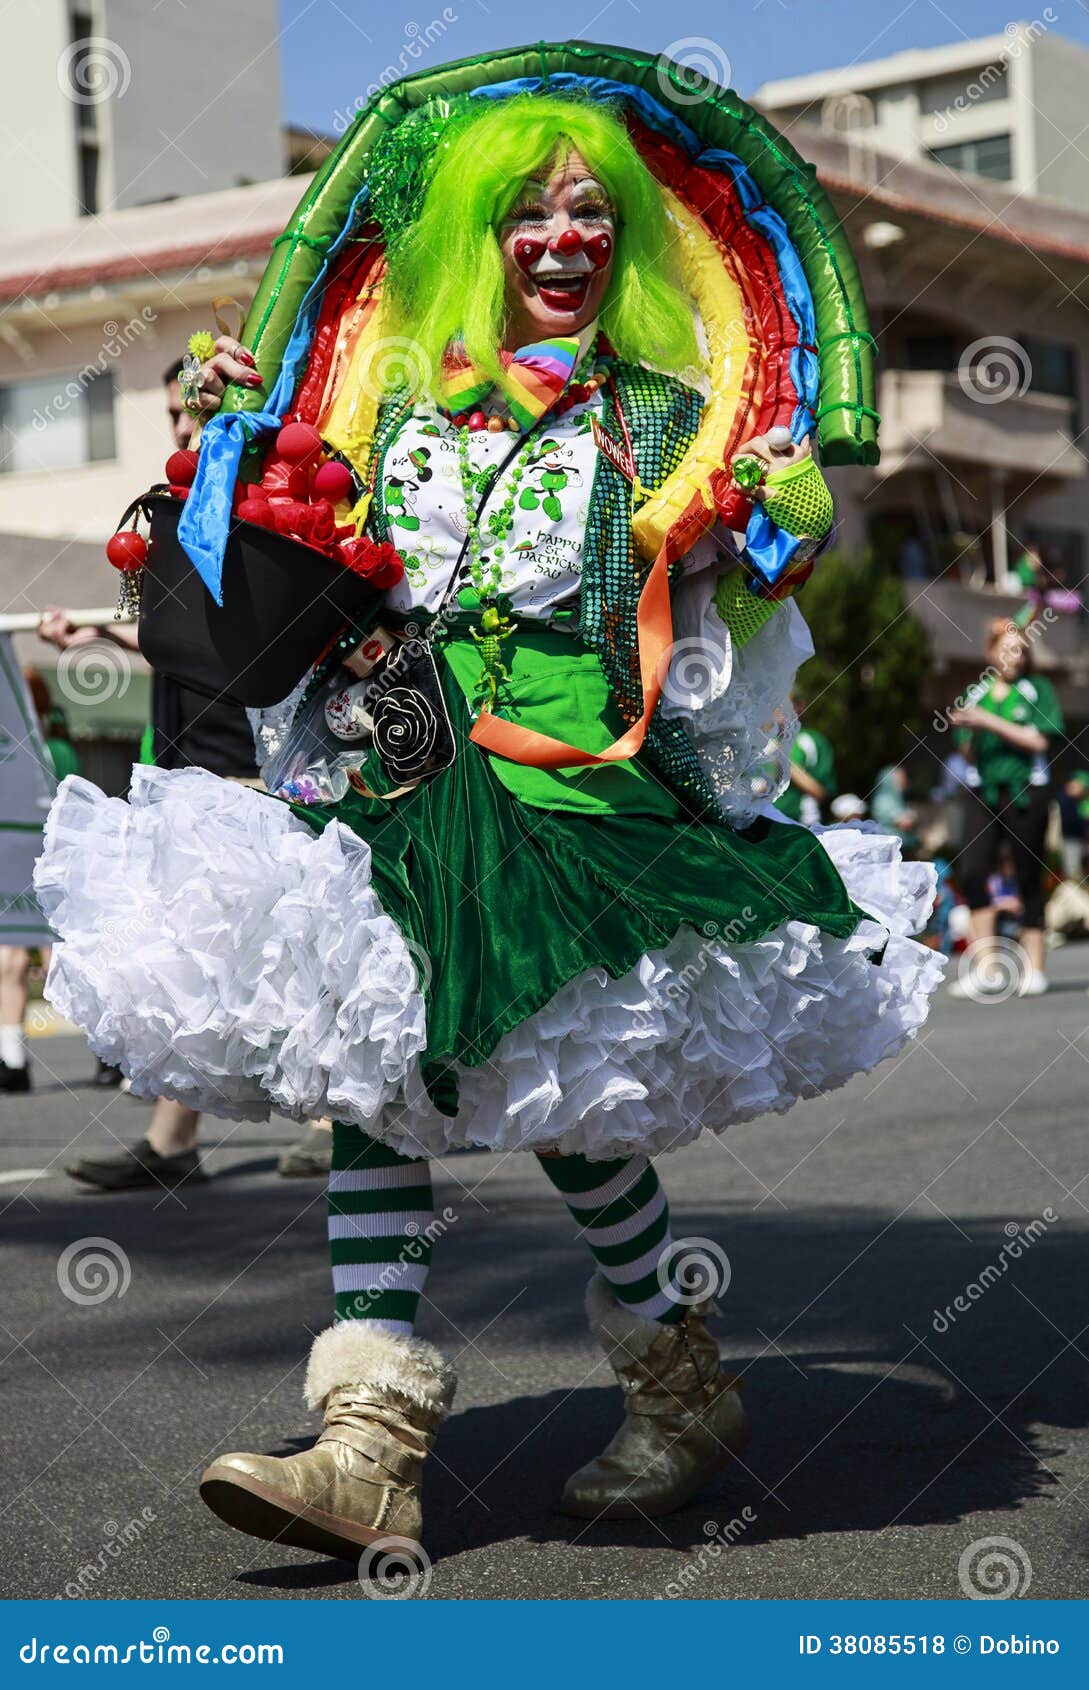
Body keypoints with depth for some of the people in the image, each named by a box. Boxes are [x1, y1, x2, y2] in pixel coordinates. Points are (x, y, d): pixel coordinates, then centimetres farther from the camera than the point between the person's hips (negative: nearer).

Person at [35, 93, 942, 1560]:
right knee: (364, 1058, -9)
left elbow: (710, 629, 9)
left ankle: (687, 1386, 14)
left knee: (552, 1087, -9)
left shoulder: (661, 412, 10)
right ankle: (374, 1442, -9)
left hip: (589, 781, -4)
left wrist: (773, 531, -8)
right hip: (413, 785, 4)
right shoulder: (407, 409, 17)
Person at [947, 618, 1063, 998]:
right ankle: (986, 969, -11)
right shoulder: (976, 693, 12)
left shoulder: (1038, 689, 3)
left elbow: (1038, 741, -8)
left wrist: (989, 722, -13)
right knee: (971, 871, -14)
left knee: (1029, 879, 1)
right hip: (983, 791, 2)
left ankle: (1034, 969, 9)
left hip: (1025, 791, -2)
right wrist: (967, 734, -6)